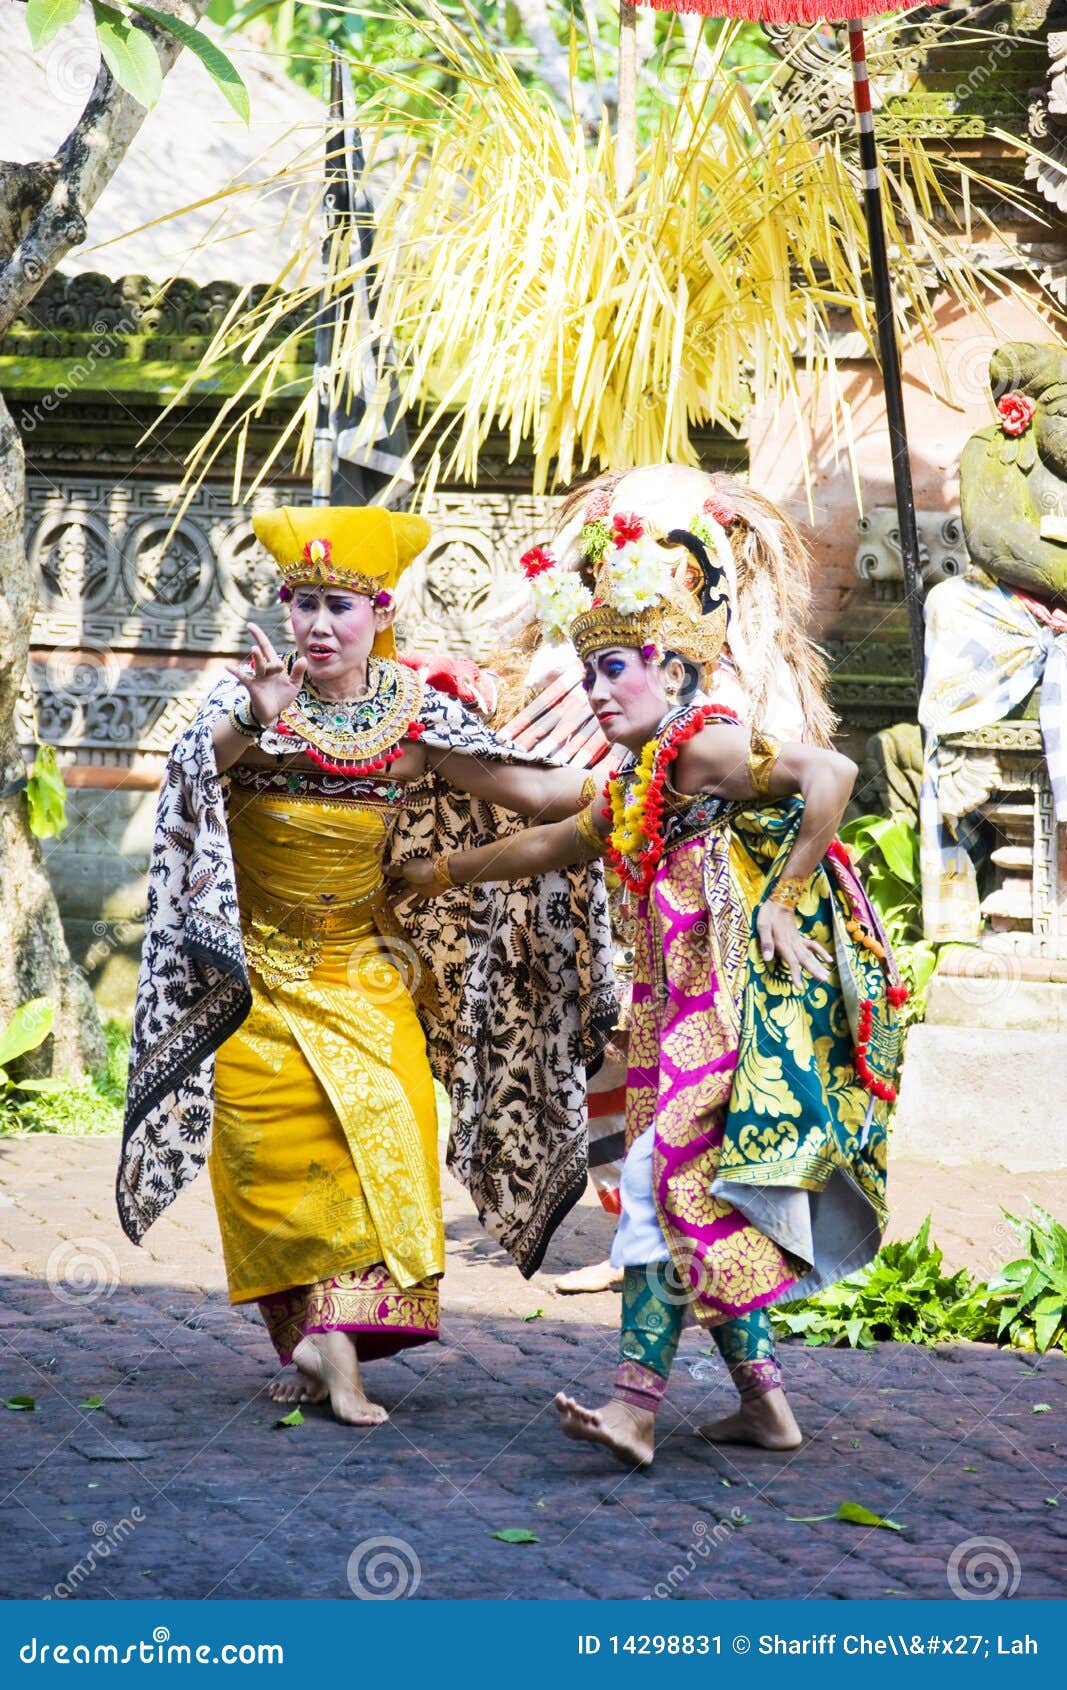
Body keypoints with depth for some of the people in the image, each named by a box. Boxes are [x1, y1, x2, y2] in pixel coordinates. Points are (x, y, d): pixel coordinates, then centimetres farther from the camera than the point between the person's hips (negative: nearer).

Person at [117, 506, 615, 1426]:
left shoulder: (414, 718, -5)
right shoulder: (252, 699, -9)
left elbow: (531, 791, -6)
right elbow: (193, 768, -29)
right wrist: (253, 726, -48)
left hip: (368, 977, 1)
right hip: (256, 977, -1)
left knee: (376, 1139, -11)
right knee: (275, 1153, -1)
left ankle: (339, 1343, -9)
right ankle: (305, 1342, 11)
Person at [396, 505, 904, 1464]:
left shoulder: (702, 745, -9)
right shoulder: (631, 789, 19)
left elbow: (830, 773, -22)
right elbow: (550, 845, 36)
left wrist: (782, 897, -20)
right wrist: (444, 873, 43)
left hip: (738, 1000, -9)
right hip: (681, 1012, 9)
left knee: (678, 1178, -16)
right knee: (693, 1196, 6)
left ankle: (637, 1400, -22)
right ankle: (766, 1402, 10)